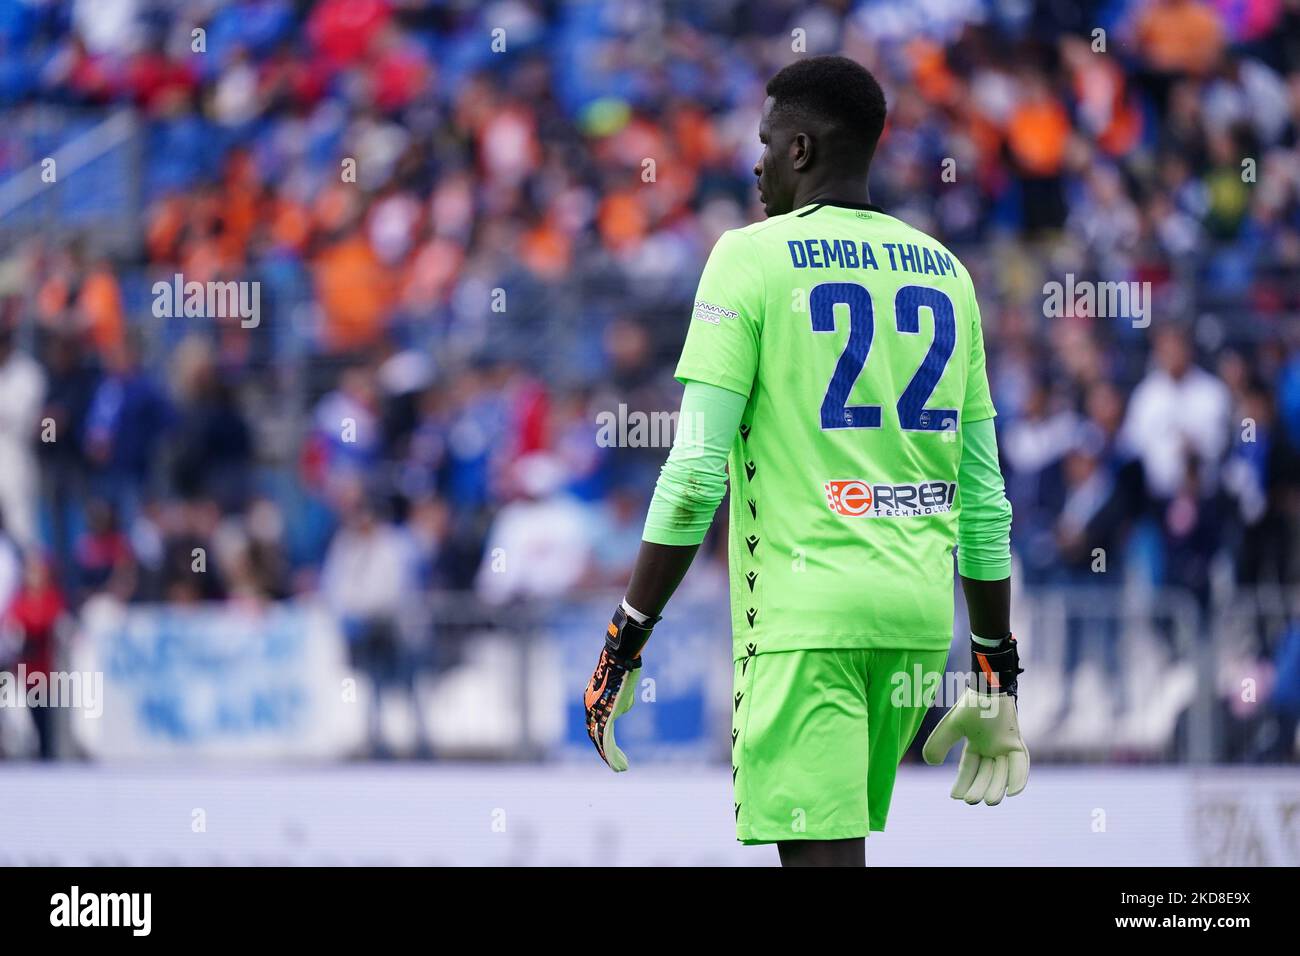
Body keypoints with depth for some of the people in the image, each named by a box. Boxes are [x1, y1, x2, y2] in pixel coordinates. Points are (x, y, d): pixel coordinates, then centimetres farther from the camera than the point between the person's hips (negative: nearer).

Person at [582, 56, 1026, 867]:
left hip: (806, 614, -6)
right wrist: (997, 666, 20)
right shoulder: (944, 272, 13)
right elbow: (984, 495, 14)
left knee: (821, 852, -10)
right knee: (838, 839, 17)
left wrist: (627, 639, -6)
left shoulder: (752, 258, -4)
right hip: (918, 616, 6)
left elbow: (696, 474, -10)